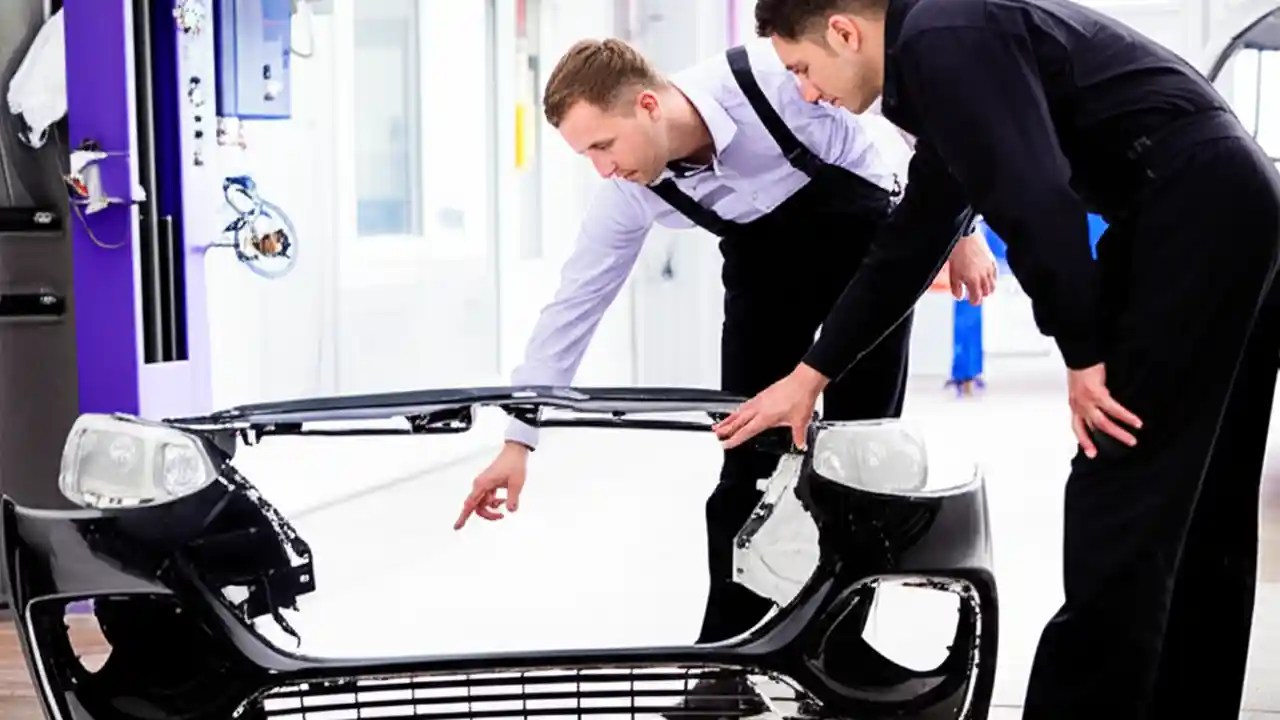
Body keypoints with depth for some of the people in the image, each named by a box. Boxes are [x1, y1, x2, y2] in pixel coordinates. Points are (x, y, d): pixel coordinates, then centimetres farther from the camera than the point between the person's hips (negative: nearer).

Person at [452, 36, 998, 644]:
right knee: (748, 446, -5)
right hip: (762, 246, 3)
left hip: (862, 222, -3)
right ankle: (725, 649, 5)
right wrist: (519, 439, -10)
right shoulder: (629, 196, -20)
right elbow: (571, 307, -11)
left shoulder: (776, 77, -35)